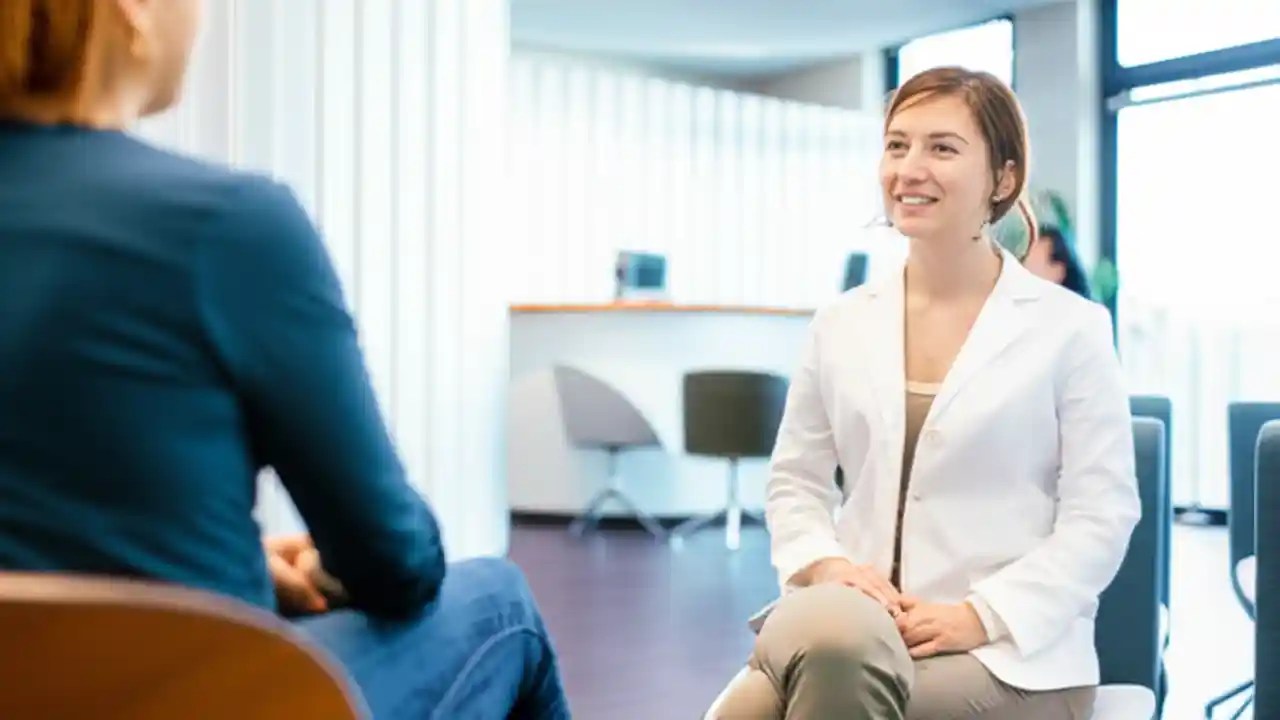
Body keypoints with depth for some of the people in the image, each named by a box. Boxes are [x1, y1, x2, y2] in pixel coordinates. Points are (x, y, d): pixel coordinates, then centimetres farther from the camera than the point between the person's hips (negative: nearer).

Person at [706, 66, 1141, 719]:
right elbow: (795, 480, 15)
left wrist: (979, 616, -16)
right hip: (852, 628, 3)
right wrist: (824, 567, -7)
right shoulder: (841, 324, 12)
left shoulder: (1070, 328, 1)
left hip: (1010, 652, -2)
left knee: (836, 658, -34)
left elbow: (1100, 516, -3)